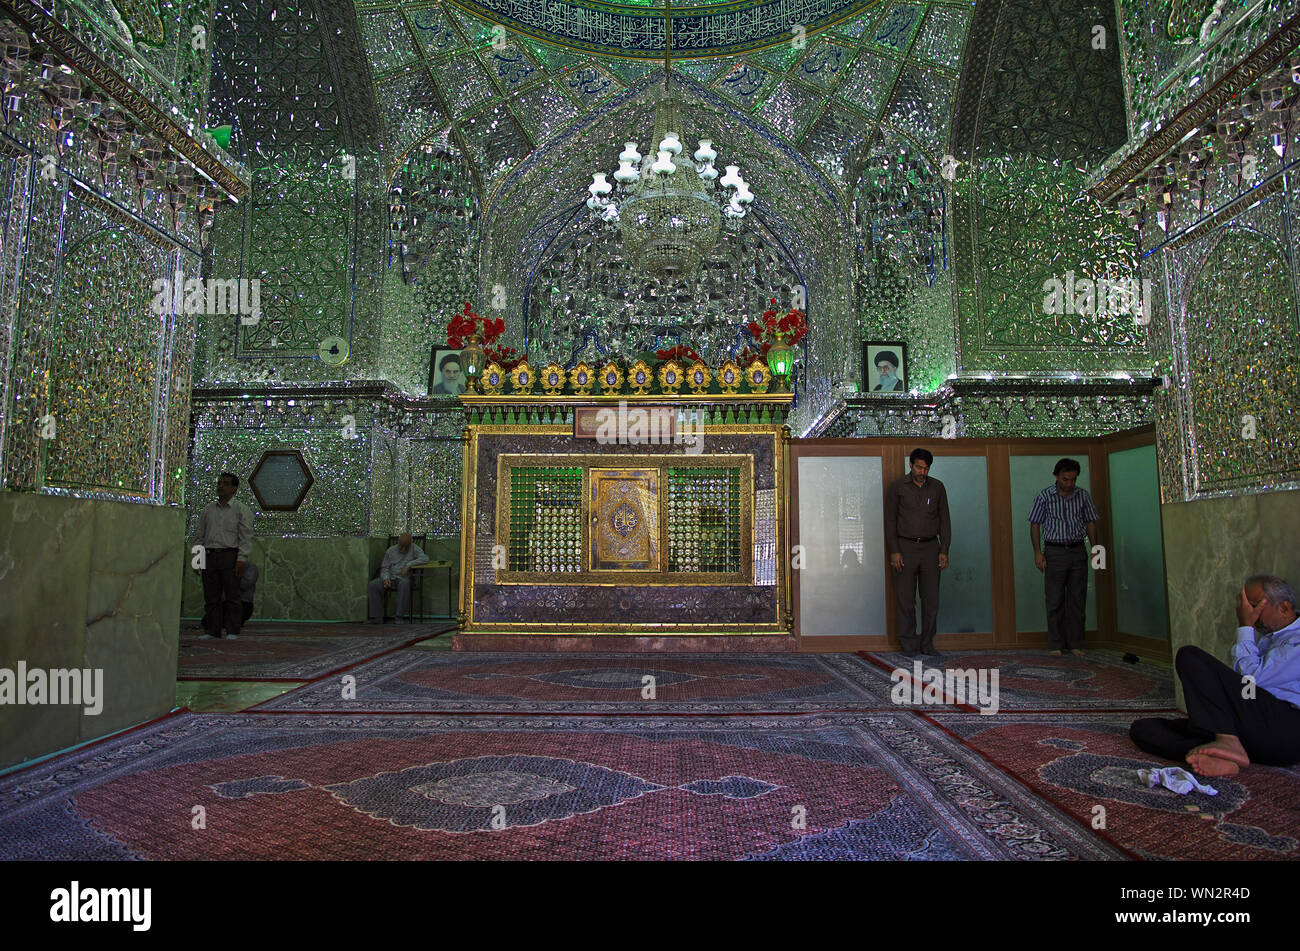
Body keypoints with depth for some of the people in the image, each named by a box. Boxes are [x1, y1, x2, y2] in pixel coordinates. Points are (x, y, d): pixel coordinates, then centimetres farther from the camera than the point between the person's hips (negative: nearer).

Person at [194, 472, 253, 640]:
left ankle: (232, 631, -2)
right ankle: (212, 631, 10)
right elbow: (200, 536, 18)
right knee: (211, 596, 4)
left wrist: (242, 559, -12)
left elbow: (246, 537, -3)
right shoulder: (208, 510, 17)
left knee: (231, 596, -5)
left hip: (230, 556, -4)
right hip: (209, 556, 4)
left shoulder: (241, 510, 4)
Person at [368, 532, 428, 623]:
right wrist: (386, 578, -11)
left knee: (404, 583, -39)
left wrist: (408, 565, -18)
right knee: (373, 584, -23)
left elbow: (425, 558, -11)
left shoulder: (414, 549, 4)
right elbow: (384, 568, 12)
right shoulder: (390, 551, 12)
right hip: (390, 577, 3)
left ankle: (400, 616, -34)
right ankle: (376, 616, -17)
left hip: (404, 578, -3)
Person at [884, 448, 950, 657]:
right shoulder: (897, 487, 1)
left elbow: (944, 520, 10)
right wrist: (894, 551, -8)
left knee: (931, 599, 2)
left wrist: (944, 550, 2)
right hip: (905, 547, -2)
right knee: (905, 599, -1)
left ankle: (928, 644, 12)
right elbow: (890, 520, -1)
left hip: (930, 547, 2)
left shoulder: (937, 487, 8)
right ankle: (908, 644, 8)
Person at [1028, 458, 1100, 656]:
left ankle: (1076, 644, 12)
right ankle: (1056, 645, 5)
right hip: (1054, 552, -2)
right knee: (1055, 601, -1)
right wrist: (1038, 552, -8)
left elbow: (1090, 522, 13)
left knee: (1078, 600, 4)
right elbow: (1035, 525, 0)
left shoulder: (1083, 495, 6)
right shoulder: (1044, 497, -2)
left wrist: (1094, 548, 4)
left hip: (1078, 551, 3)